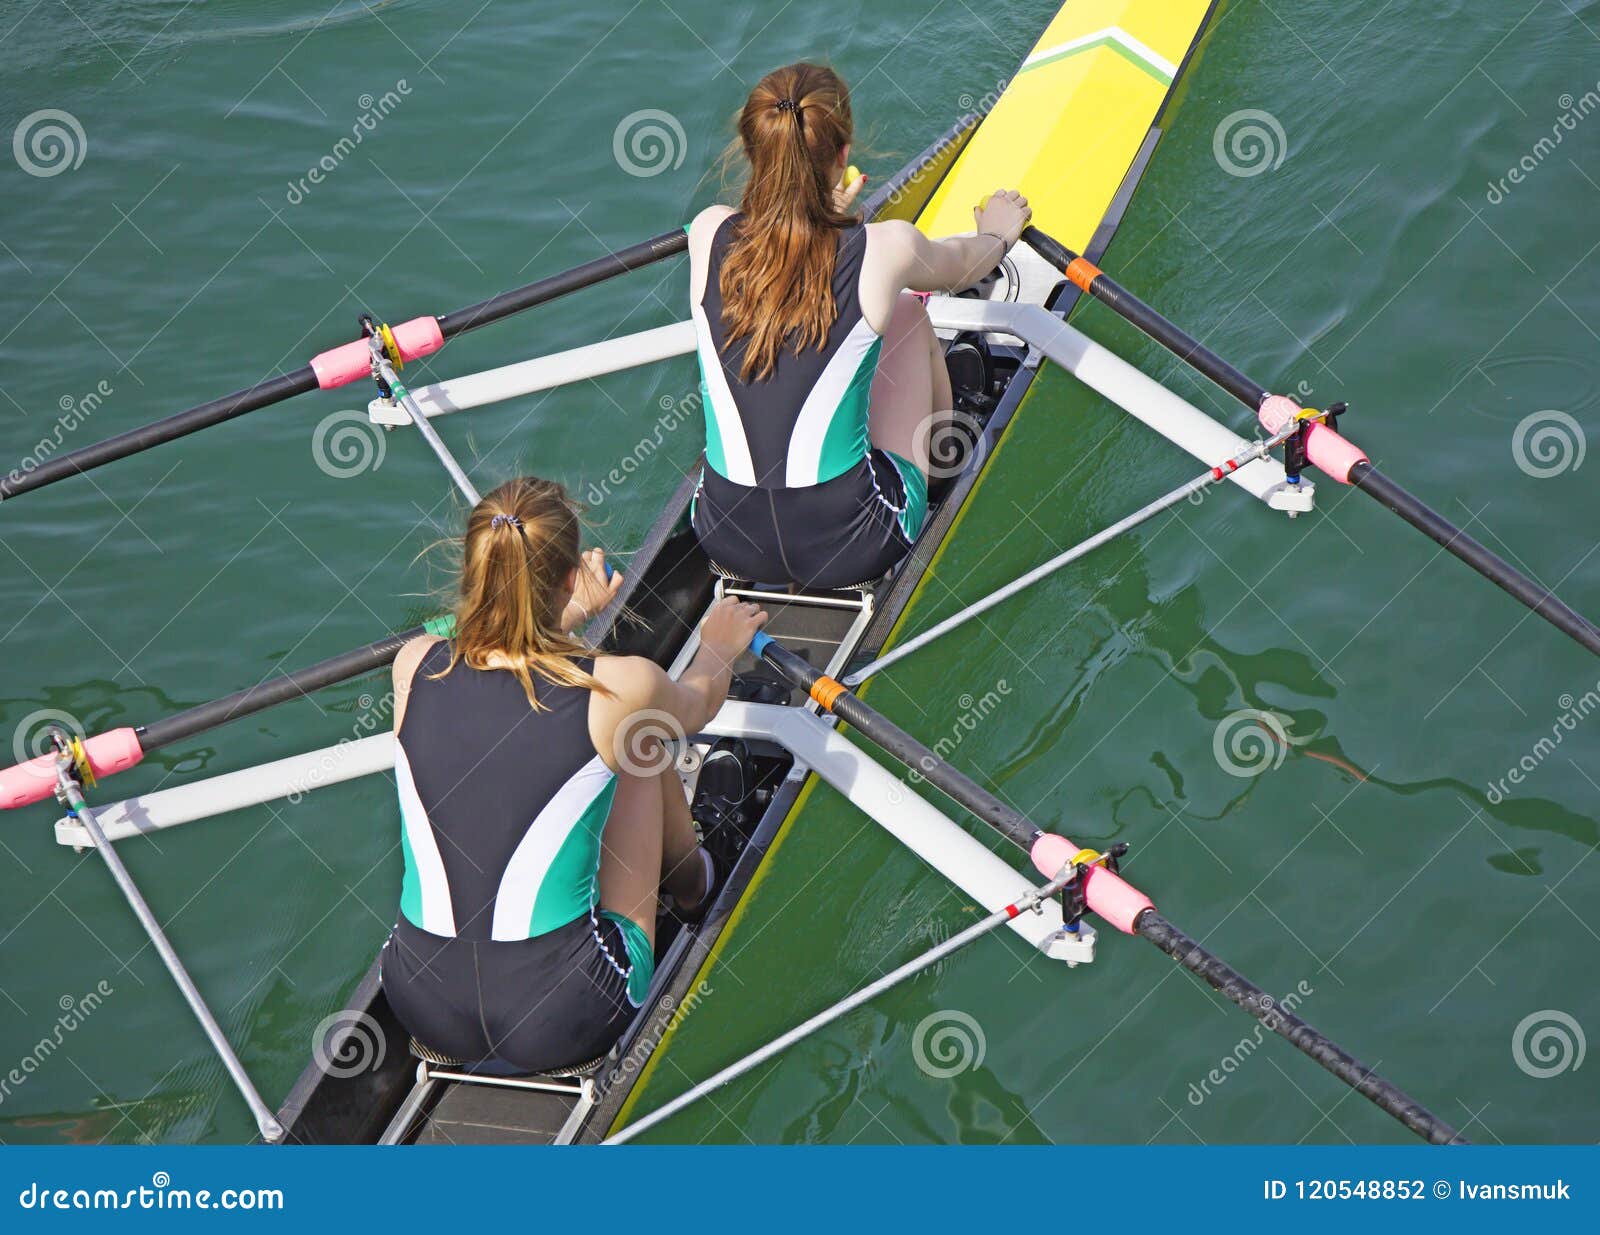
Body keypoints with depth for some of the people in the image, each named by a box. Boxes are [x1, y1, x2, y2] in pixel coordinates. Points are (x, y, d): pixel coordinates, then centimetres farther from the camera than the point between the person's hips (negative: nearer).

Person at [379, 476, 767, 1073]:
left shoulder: (414, 667, -9)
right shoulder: (617, 689, -17)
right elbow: (699, 703, 11)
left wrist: (570, 617, 37)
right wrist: (720, 645, 34)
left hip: (425, 1012, 3)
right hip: (566, 1025, -3)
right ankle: (691, 880, 47)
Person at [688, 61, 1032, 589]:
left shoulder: (708, 234, -9)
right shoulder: (884, 252, -16)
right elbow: (962, 263, 11)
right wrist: (998, 232, 36)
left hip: (728, 543, 3)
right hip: (852, 548, -3)